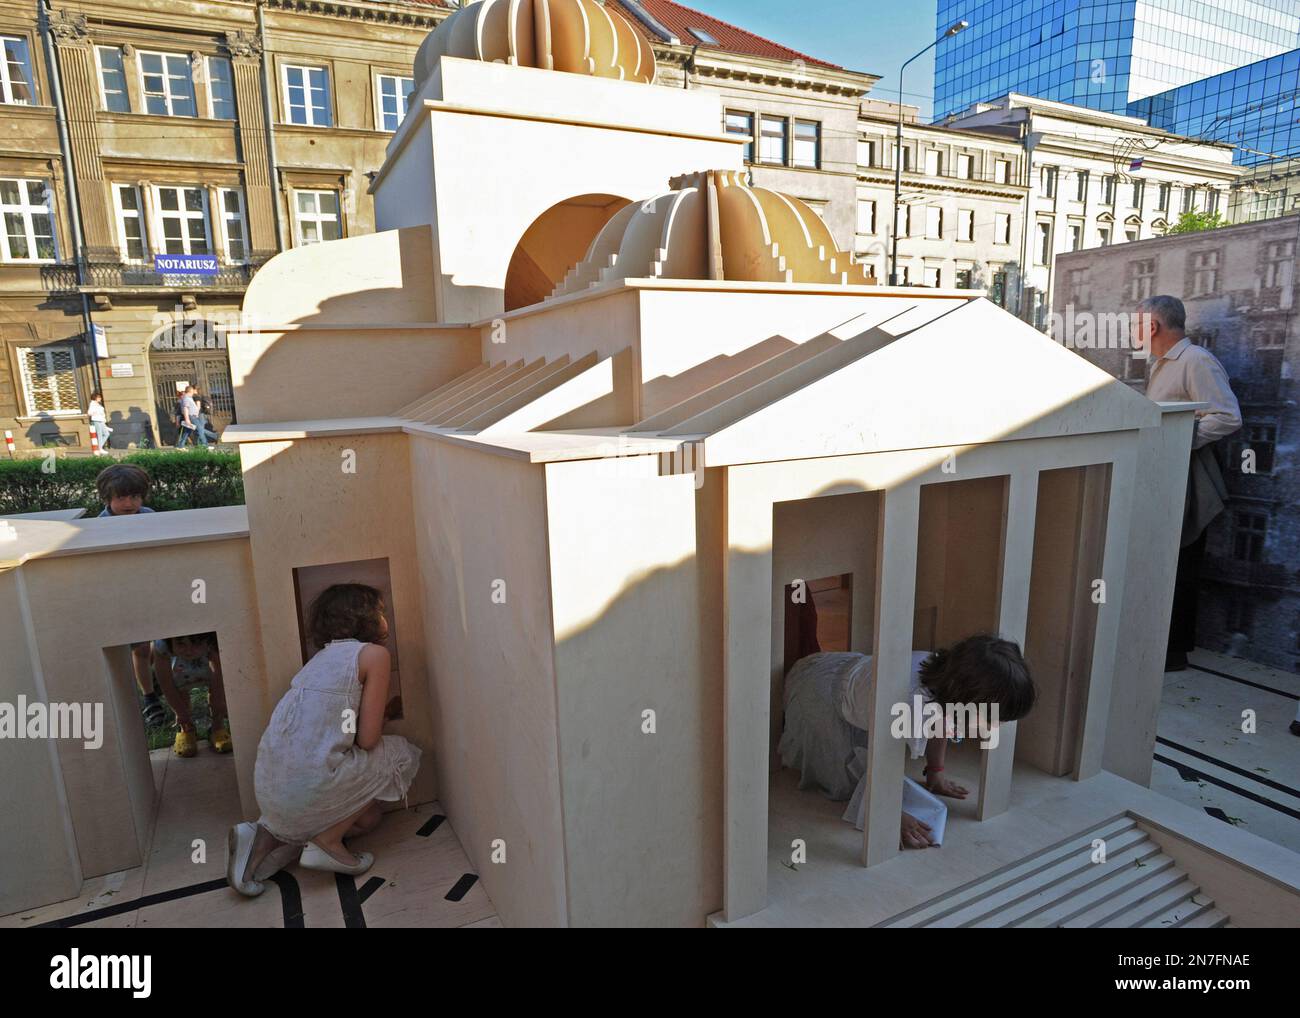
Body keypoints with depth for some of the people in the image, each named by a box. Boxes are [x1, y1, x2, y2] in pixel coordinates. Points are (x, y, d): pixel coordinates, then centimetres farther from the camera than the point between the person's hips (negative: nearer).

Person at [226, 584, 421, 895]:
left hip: (268, 782, 8)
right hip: (309, 784, -8)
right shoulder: (374, 653, -6)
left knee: (367, 817, 26)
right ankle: (327, 841, 3)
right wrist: (378, 721, 14)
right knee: (404, 754, 12)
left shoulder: (323, 655, 18)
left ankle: (264, 838, 10)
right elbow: (367, 739, -8)